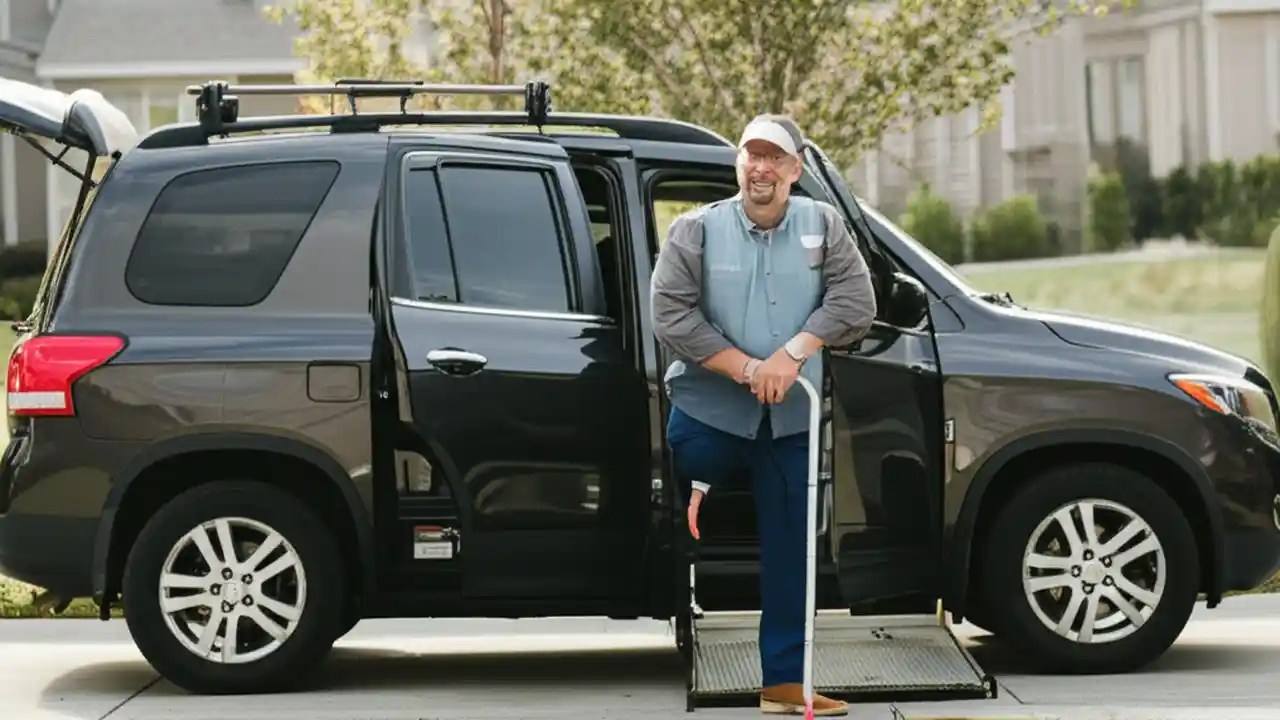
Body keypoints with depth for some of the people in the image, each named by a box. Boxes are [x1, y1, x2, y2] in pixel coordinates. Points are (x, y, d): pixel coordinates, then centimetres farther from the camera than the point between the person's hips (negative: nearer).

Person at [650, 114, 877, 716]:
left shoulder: (823, 225, 4)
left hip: (791, 421, 2)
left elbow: (854, 299, -5)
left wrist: (794, 353, -19)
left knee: (790, 551, 6)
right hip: (706, 413, -2)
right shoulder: (695, 230, -4)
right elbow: (671, 316, -12)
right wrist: (746, 369, -18)